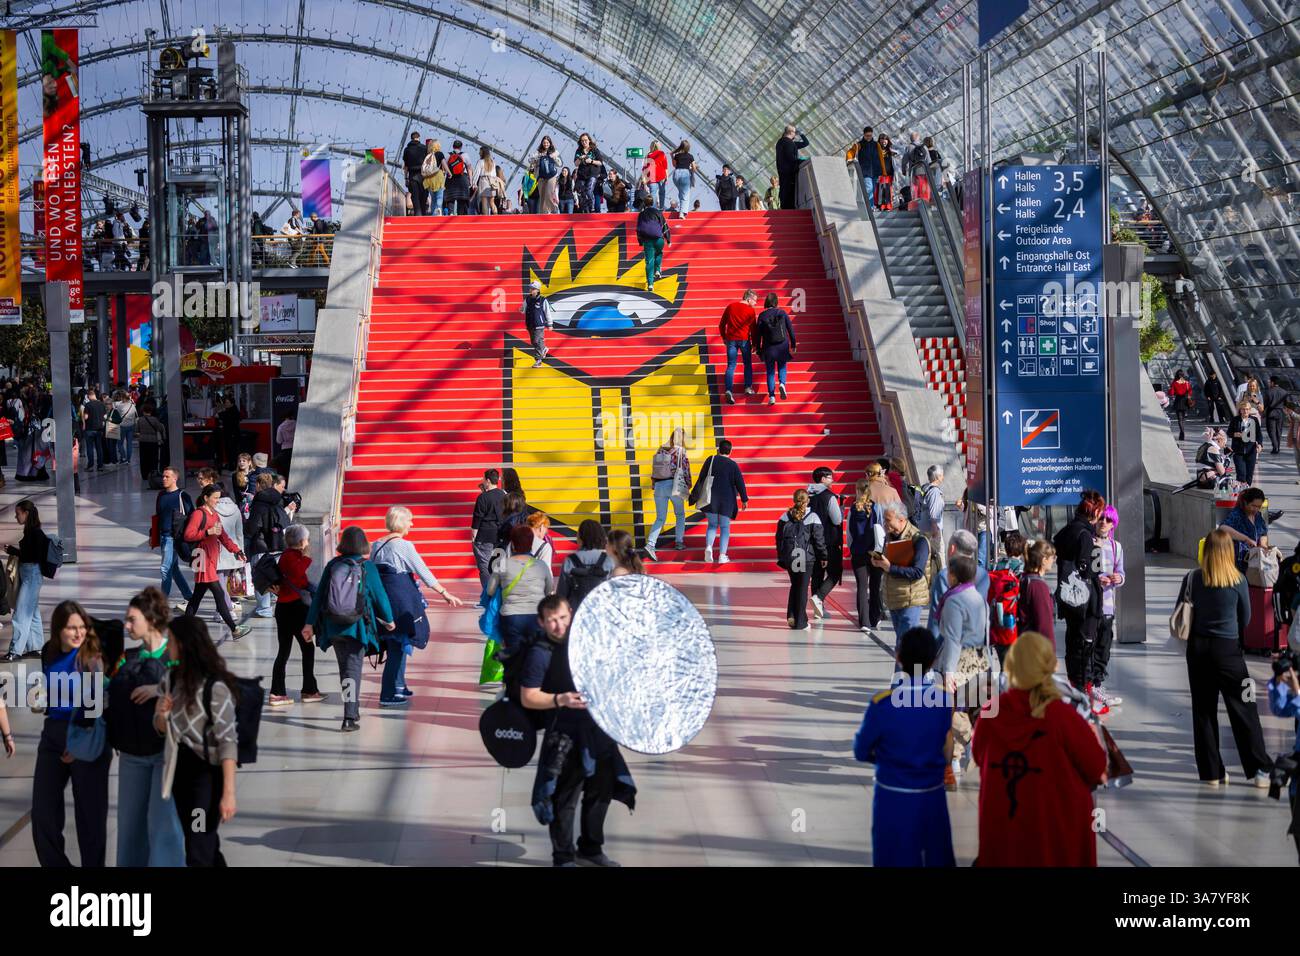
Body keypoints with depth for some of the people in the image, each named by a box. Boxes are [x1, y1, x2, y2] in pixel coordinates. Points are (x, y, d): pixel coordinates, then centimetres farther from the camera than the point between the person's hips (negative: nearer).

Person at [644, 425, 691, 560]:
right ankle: (679, 542, 23)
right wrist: (688, 485, 7)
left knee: (660, 518, 6)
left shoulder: (661, 450, 9)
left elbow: (654, 468, 12)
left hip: (659, 486, 4)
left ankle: (650, 544, -13)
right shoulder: (680, 451, -5)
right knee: (680, 514, 21)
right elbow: (685, 469, -5)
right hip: (674, 485, -4)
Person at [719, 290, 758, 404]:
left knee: (731, 366, -1)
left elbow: (721, 325, 10)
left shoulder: (730, 307, 6)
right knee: (748, 364, 19)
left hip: (731, 339, 2)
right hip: (744, 340, -2)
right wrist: (754, 343, 11)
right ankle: (748, 387, 23)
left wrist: (724, 338, 21)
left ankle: (729, 390, -17)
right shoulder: (751, 311, -3)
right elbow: (753, 328, 1)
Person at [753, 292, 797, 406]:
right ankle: (782, 383, -8)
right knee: (782, 366, 21)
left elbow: (758, 333, -2)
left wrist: (758, 348, 7)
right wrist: (793, 344, 11)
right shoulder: (782, 313, -3)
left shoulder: (762, 315, -4)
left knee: (770, 371, 10)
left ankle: (771, 396, 3)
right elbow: (790, 329, 1)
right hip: (783, 345, 1)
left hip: (768, 347, -1)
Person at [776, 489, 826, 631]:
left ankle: (791, 616, 5)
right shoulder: (812, 517, -7)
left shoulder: (785, 517, 3)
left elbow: (779, 538, 8)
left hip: (789, 557, 3)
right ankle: (800, 622, 5)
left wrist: (781, 557, 17)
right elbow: (819, 539, -5)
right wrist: (823, 556, 6)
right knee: (803, 588, 3)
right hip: (806, 558, -3)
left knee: (794, 585, 20)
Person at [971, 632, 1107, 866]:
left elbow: (979, 757, 10)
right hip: (1057, 832, -3)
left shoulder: (990, 713, -10)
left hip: (1001, 831, 3)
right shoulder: (1062, 715, -20)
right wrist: (1094, 736, 11)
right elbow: (1096, 768, -7)